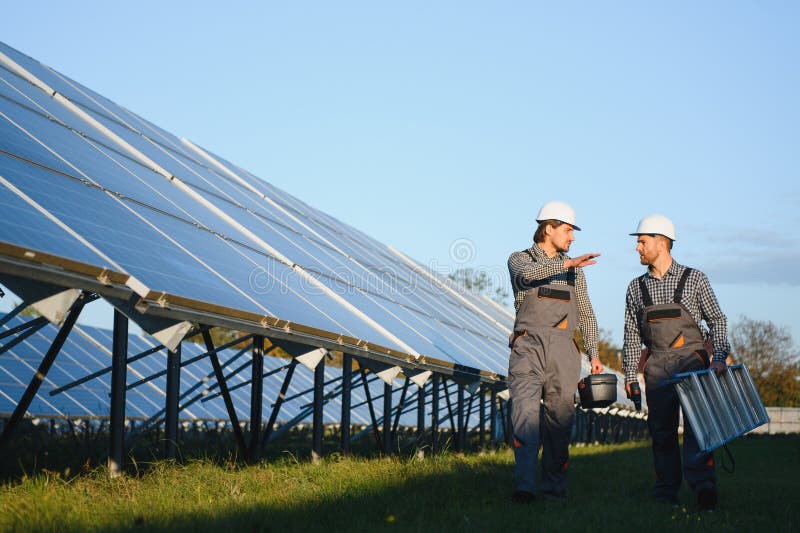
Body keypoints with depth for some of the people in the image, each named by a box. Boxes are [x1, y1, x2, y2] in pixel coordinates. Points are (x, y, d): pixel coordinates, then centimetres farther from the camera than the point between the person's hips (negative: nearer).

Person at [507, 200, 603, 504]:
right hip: (528, 347, -3)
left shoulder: (573, 269, 20)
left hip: (563, 351, 4)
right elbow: (527, 274, -17)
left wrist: (593, 353, 11)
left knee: (560, 419, 1)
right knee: (525, 416, -16)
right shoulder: (520, 259, 9)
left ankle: (555, 487, 8)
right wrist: (566, 264, -24)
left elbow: (586, 313, 21)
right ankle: (525, 487, -22)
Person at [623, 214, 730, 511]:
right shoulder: (636, 288, 11)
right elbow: (632, 335, 14)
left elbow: (717, 320, 5)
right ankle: (666, 490, 9)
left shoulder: (694, 279, 3)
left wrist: (719, 357, -7)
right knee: (661, 430, 2)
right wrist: (629, 375, 9)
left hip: (691, 360, -3)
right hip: (657, 366, 3)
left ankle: (702, 483, -27)